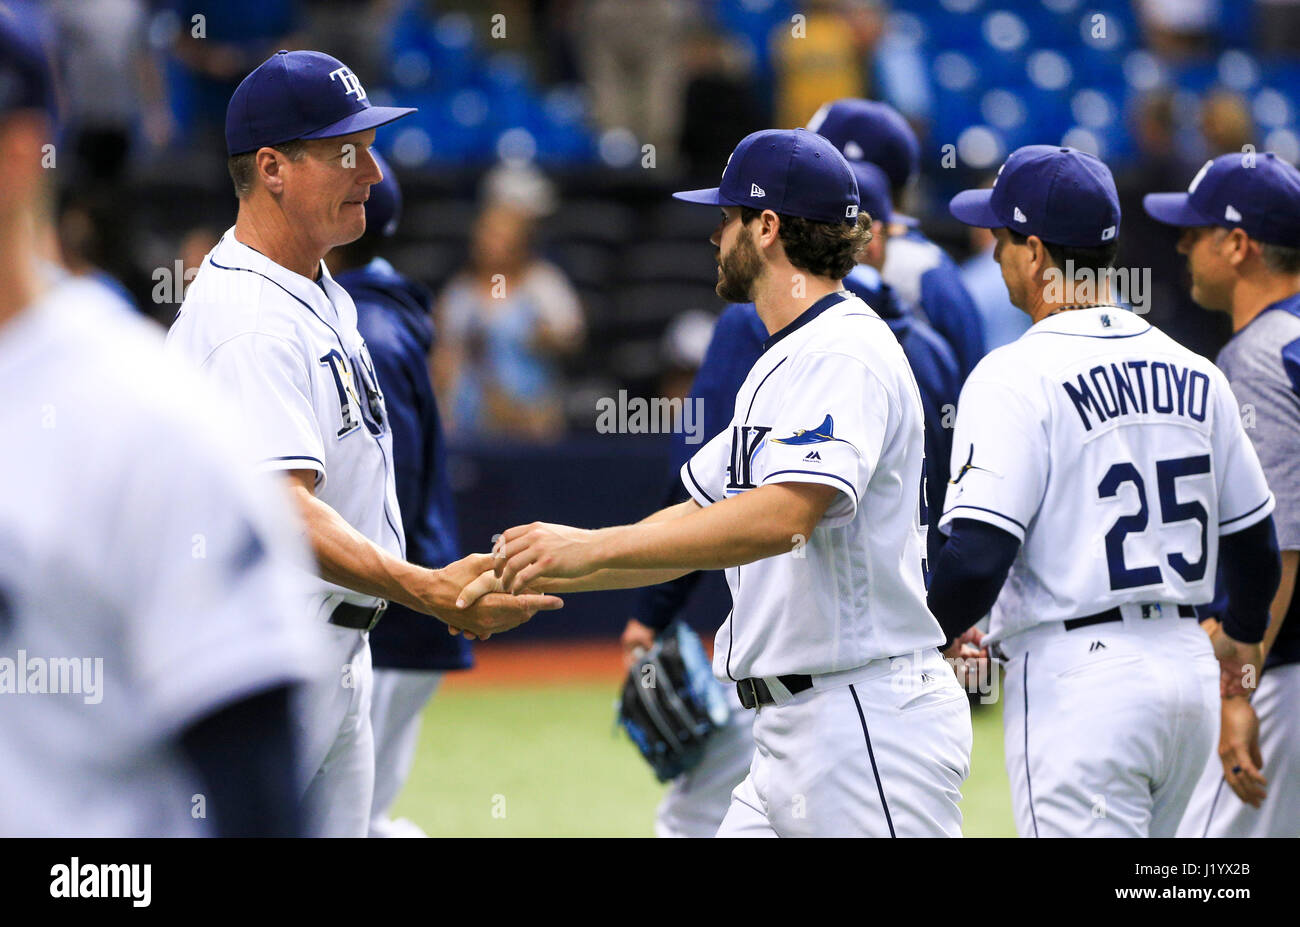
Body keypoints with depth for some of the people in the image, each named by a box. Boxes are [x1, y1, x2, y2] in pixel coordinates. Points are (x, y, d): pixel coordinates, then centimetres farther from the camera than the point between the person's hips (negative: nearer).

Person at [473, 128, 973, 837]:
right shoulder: (782, 364, 21)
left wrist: (592, 547, -30)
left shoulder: (845, 355, -15)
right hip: (791, 734, 11)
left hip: (868, 723, -11)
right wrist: (538, 577, 13)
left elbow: (780, 518, -30)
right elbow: (697, 518, 24)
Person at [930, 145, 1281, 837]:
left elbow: (977, 560, -19)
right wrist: (1242, 636, 38)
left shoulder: (1014, 378, -12)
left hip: (1077, 681, -7)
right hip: (1188, 672, 7)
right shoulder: (1193, 374, 9)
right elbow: (1254, 542, 18)